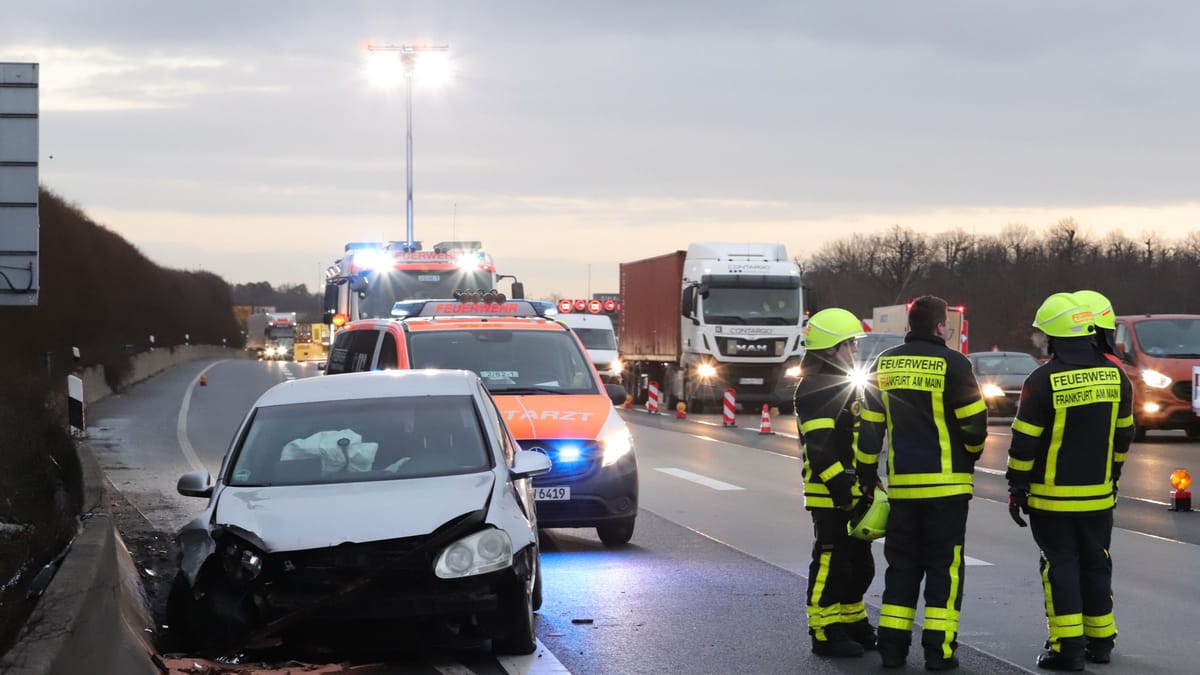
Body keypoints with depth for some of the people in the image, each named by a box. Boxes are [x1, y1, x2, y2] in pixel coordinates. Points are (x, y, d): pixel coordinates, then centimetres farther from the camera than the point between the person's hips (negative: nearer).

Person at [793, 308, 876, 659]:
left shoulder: (842, 384, 18)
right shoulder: (816, 389, -15)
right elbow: (818, 447, -22)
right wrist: (840, 486, -26)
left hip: (850, 493, 10)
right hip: (831, 495, -10)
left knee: (859, 564, 16)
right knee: (831, 563, -5)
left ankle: (853, 624, 27)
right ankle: (825, 633, 0)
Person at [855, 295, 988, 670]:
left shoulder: (883, 366, 6)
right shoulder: (951, 364, -9)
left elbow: (869, 426, 7)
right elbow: (975, 422, -8)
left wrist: (867, 474, 15)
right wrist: (970, 455, 12)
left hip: (902, 484, 4)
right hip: (947, 484, -4)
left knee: (902, 565, 12)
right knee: (944, 566, 2)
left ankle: (892, 646, 10)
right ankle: (938, 649, -1)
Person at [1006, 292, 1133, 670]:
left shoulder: (1044, 381, -15)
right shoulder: (1114, 376, 1)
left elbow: (1025, 441, -12)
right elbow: (1123, 435, 11)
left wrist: (1016, 487, -3)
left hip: (1052, 497, -5)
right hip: (1098, 495, 5)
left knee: (1061, 566, 0)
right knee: (1096, 565, 15)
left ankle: (1068, 647, -4)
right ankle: (1100, 640, 20)